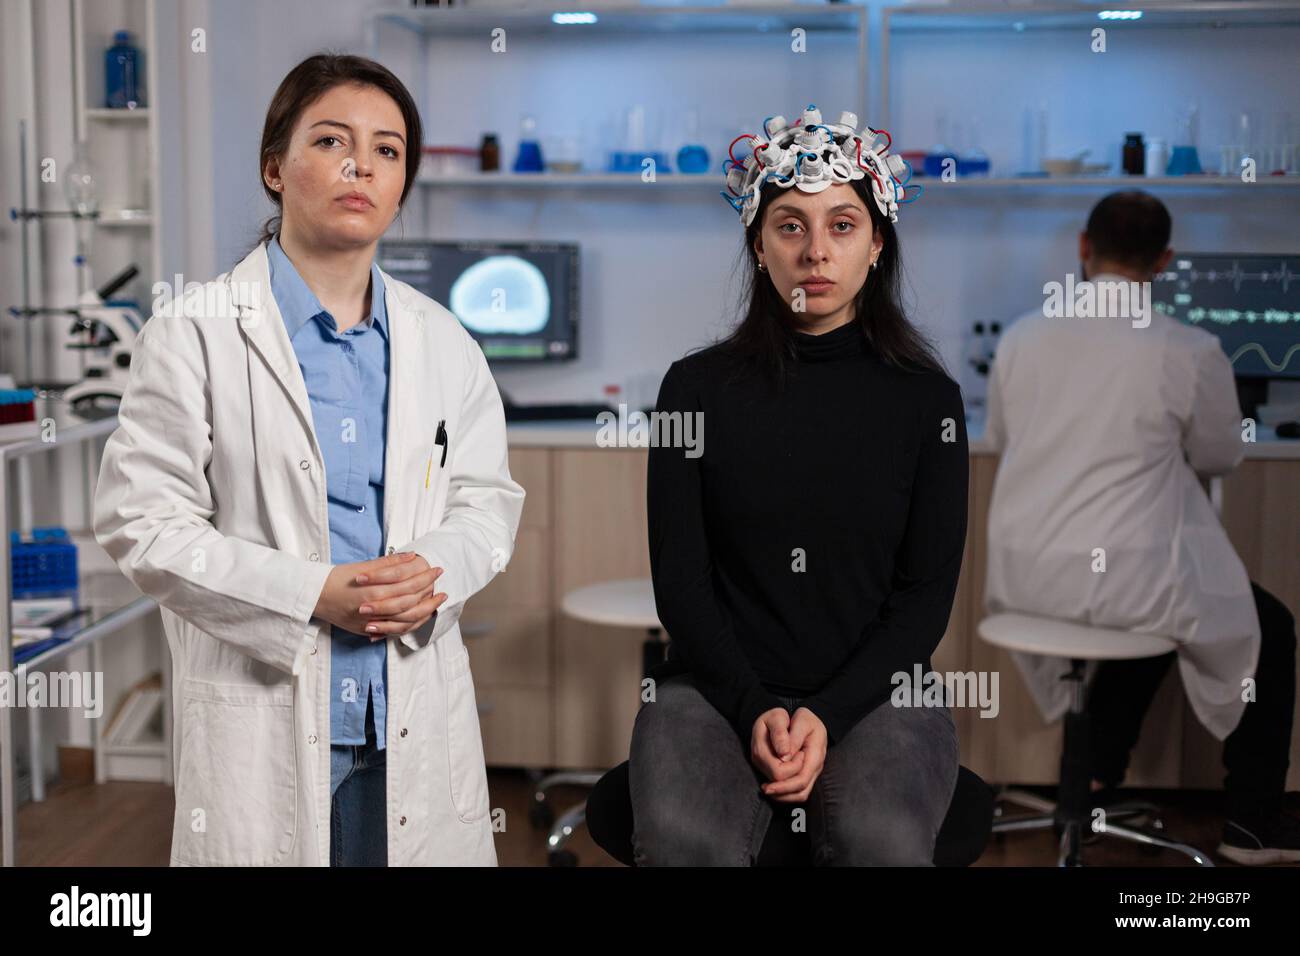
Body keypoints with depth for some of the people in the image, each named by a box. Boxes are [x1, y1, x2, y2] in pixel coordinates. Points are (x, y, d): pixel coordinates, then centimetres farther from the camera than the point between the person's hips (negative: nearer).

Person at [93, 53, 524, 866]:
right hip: (261, 718, -3)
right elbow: (139, 516, -8)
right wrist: (313, 595, -17)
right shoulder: (195, 335, -4)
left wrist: (433, 574, -12)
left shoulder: (443, 341, 9)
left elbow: (488, 500, 11)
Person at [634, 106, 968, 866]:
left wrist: (828, 715, -13)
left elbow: (928, 591, 1)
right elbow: (679, 580, 2)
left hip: (872, 689, 0)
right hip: (720, 685, 0)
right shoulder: (697, 387, 5)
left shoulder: (928, 398, 5)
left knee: (883, 843, -31)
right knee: (684, 838, -30)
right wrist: (754, 709, -13)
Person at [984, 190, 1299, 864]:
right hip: (1123, 577, -5)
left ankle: (1098, 770, 40)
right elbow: (1220, 456, 6)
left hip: (1024, 578, 5)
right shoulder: (1188, 351, -12)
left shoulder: (1020, 337, -1)